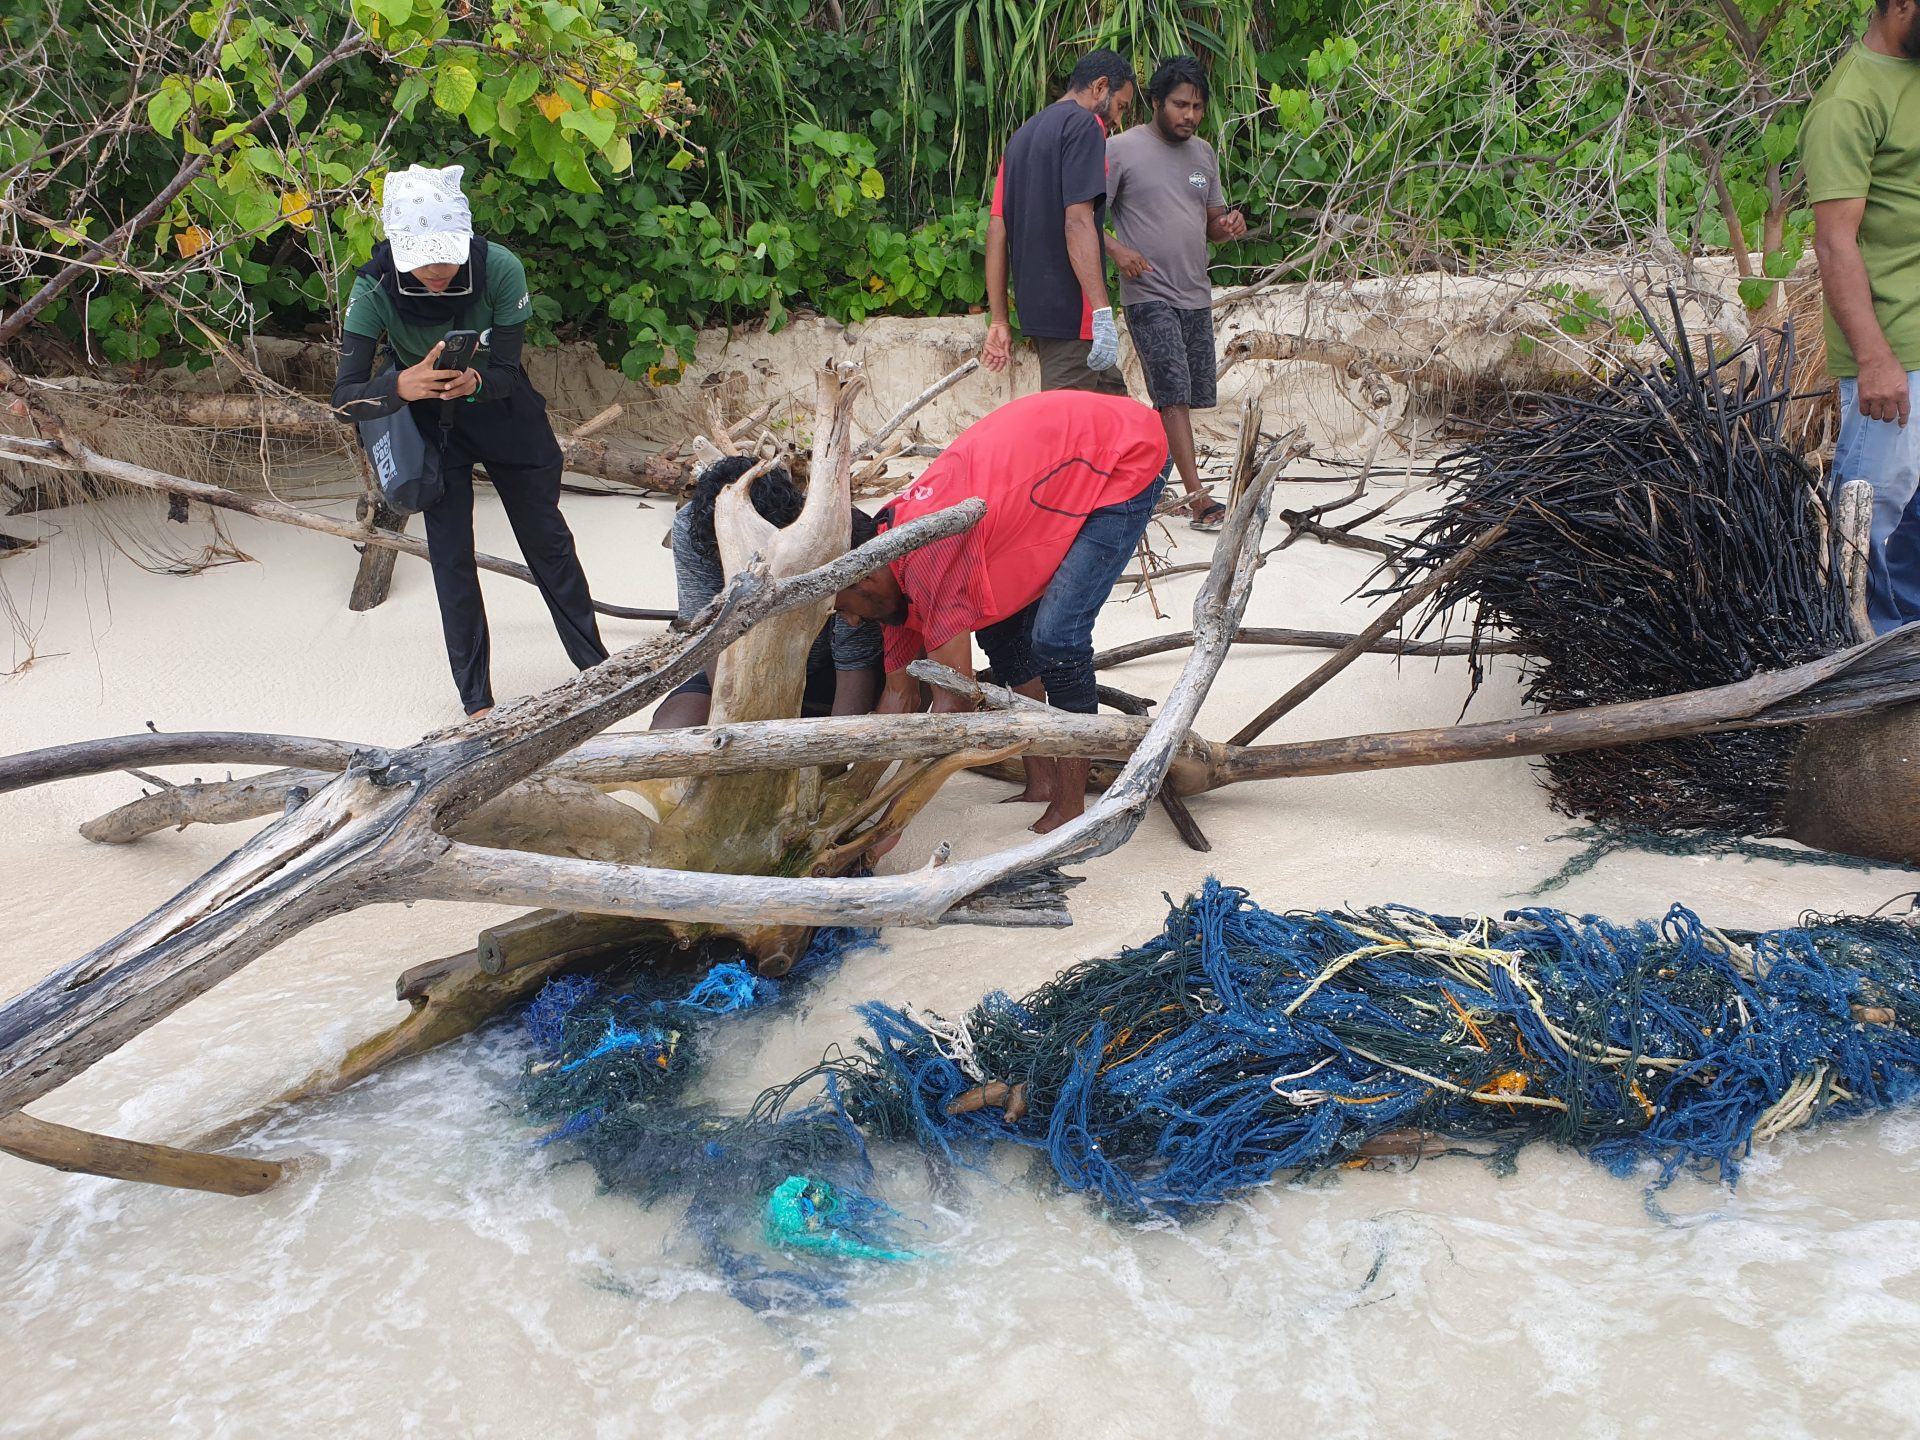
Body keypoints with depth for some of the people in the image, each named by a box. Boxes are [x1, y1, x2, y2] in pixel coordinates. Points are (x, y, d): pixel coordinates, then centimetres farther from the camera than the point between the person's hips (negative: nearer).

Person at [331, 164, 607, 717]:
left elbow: (506, 373, -22)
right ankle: (477, 701, 8)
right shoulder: (374, 289, -29)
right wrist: (401, 385, -51)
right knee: (450, 557, -4)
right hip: (433, 427, 0)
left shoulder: (500, 269, -30)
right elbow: (344, 398, -30)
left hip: (506, 416, 1)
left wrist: (474, 381, -46)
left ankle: (596, 666, 26)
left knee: (548, 540, 10)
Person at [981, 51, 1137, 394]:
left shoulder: (1022, 135, 20)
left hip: (1036, 310, 9)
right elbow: (1078, 222, -19)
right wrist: (1103, 312, -24)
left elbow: (997, 230, 15)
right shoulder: (1083, 125, -7)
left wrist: (999, 319, 15)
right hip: (1073, 312, -9)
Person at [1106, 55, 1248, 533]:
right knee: (1174, 393, -12)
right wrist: (1116, 251, -22)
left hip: (1196, 295, 7)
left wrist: (1228, 226, -3)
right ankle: (1198, 496, -15)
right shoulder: (1121, 149, -6)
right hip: (1149, 295, -7)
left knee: (1180, 397, 8)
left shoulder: (1203, 154, 14)